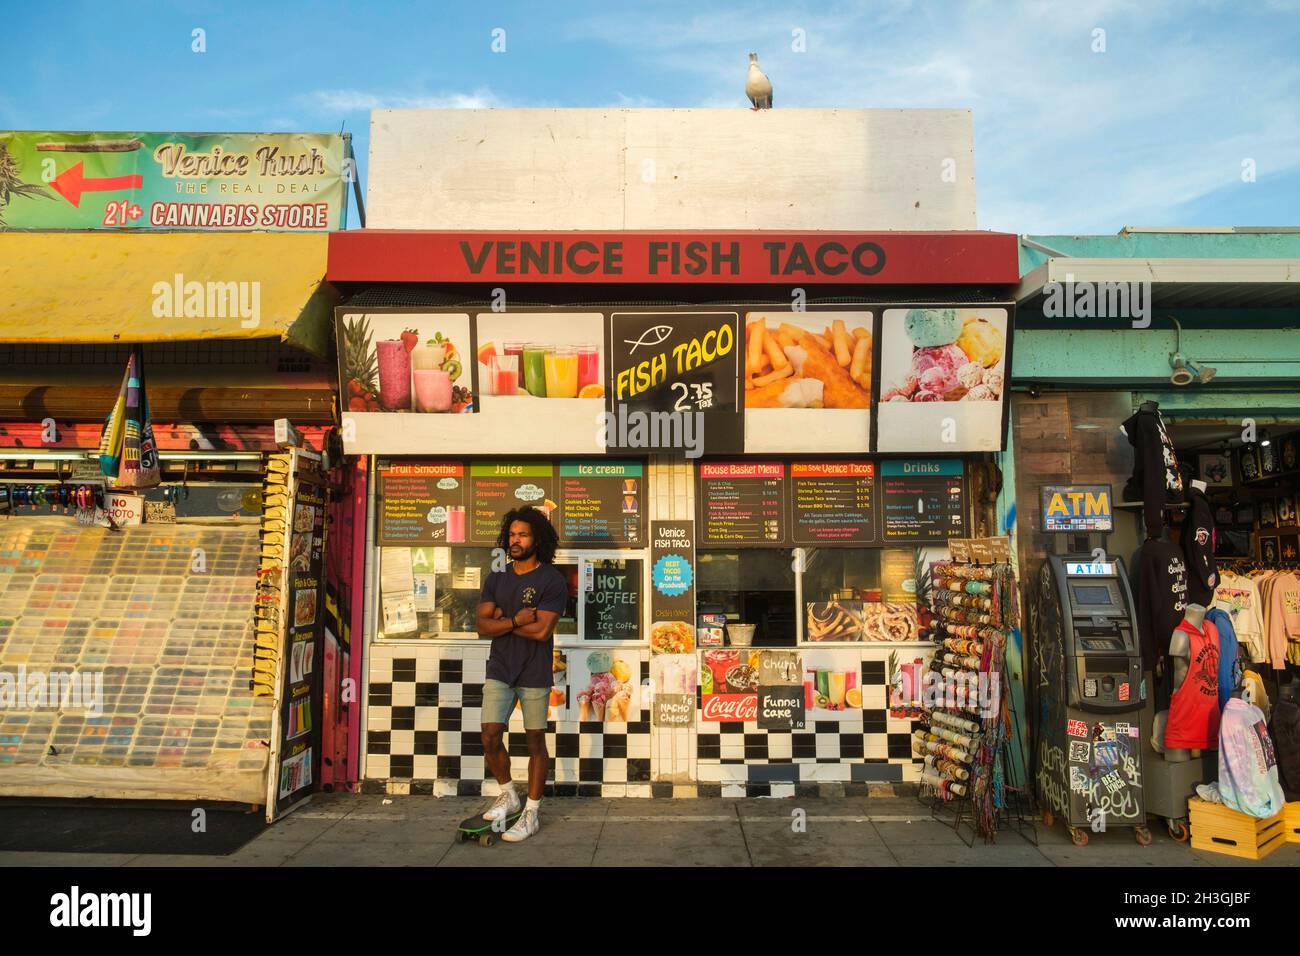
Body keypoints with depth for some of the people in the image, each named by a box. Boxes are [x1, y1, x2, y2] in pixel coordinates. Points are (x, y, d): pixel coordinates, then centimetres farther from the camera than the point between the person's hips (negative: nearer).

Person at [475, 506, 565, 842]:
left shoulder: (553, 580, -9)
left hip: (534, 674, -4)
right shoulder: (496, 578, 6)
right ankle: (509, 795, 25)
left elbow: (542, 629, -19)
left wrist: (502, 618, -9)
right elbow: (483, 627, -2)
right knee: (490, 738, -1)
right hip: (499, 671, 4)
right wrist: (517, 619, -16)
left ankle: (532, 812, 19)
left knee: (535, 742, 6)